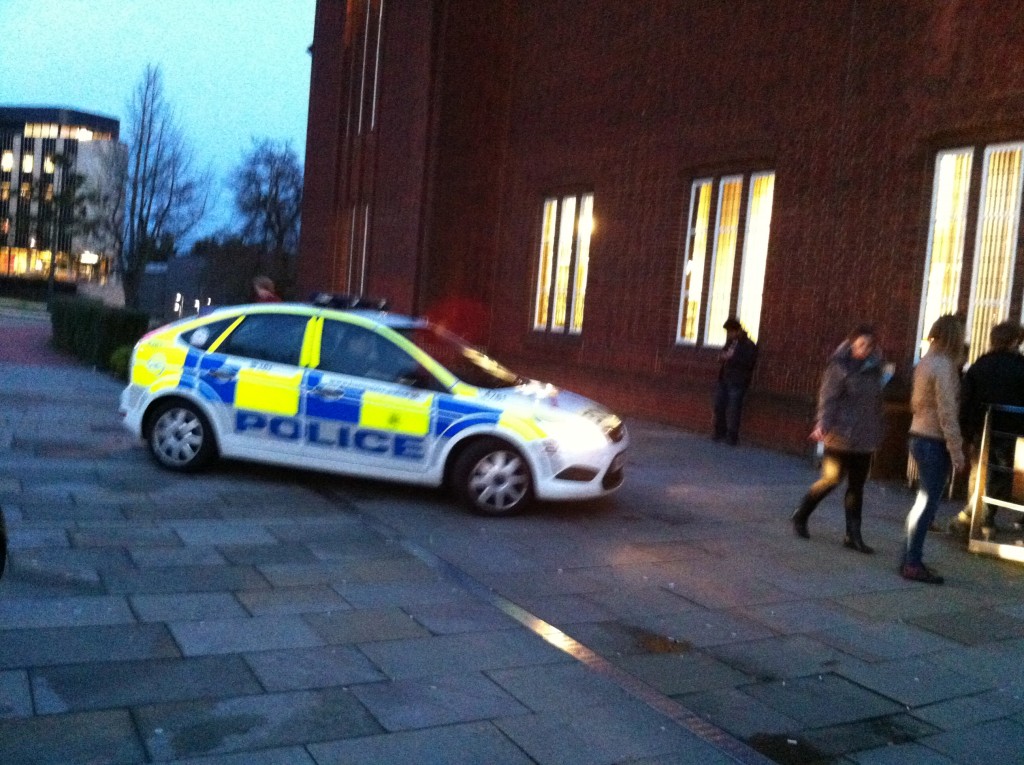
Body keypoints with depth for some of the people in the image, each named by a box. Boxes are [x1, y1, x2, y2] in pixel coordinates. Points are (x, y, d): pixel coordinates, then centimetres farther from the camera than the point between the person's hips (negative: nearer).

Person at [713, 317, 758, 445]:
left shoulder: (749, 345, -7)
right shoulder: (730, 342, 16)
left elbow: (749, 363, -18)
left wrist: (732, 358, -22)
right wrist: (722, 357, 7)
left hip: (737, 383, -7)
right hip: (723, 380, 7)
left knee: (733, 411, -7)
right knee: (719, 407, 9)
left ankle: (732, 437, -1)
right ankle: (720, 433, 20)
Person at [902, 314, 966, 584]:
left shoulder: (925, 362, 12)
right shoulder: (943, 366, -16)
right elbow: (947, 412, -18)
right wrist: (956, 450, -16)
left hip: (920, 437, 9)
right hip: (935, 441, -9)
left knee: (924, 501, 15)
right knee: (928, 503, -3)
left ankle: (910, 559, 21)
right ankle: (913, 563, 2)